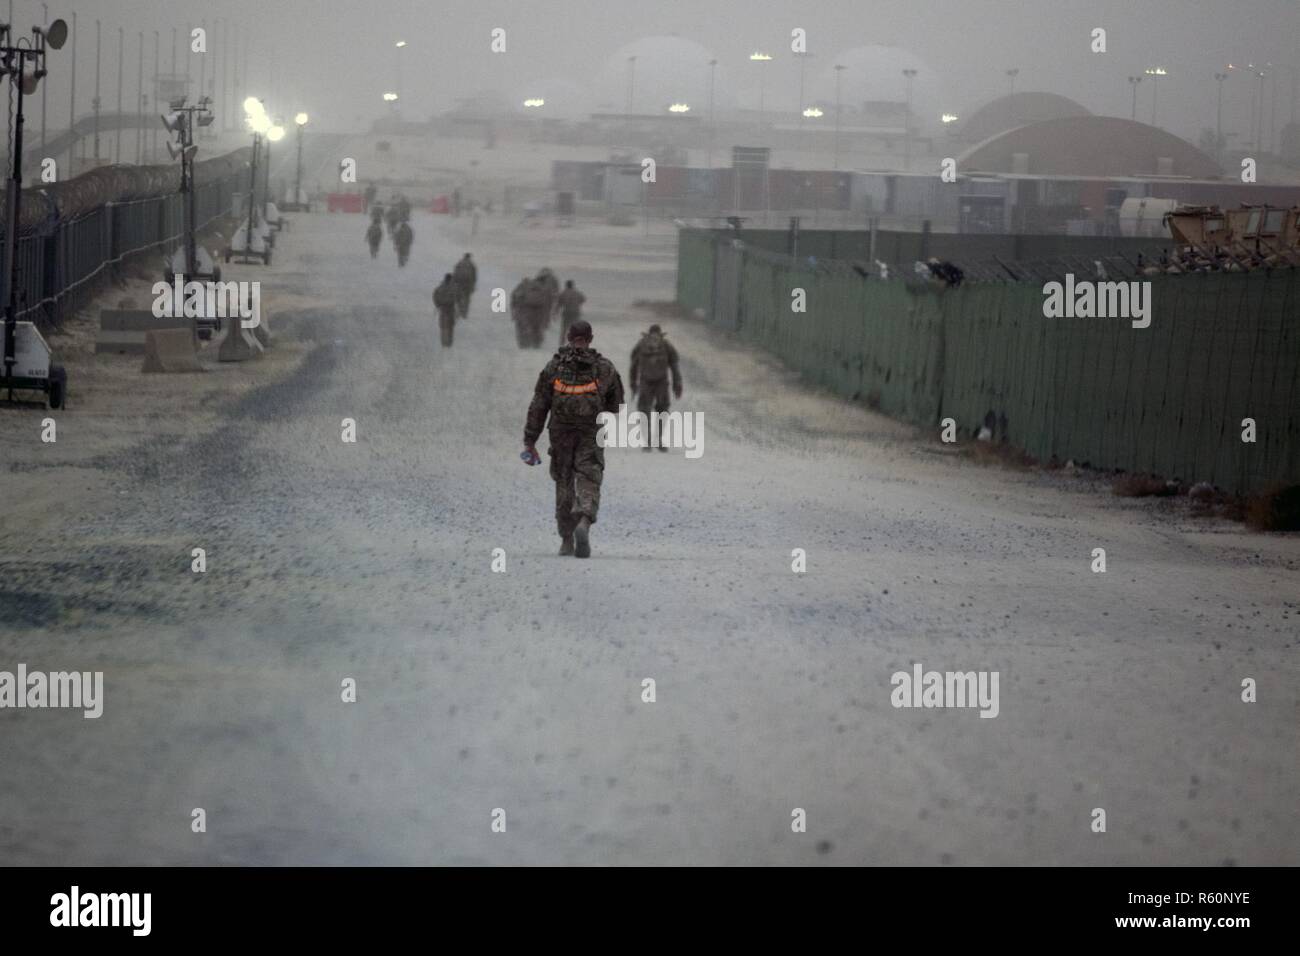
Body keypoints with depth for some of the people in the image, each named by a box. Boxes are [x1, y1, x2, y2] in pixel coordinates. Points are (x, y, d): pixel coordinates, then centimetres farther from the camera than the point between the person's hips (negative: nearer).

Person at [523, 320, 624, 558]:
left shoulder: (554, 367, -3)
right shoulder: (605, 367, -1)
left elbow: (538, 406, -4)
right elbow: (615, 403, 11)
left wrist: (530, 442, -1)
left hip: (560, 435, 1)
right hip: (591, 437, -1)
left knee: (564, 485, 16)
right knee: (588, 485, -5)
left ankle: (566, 541, 20)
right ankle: (583, 525, -34)